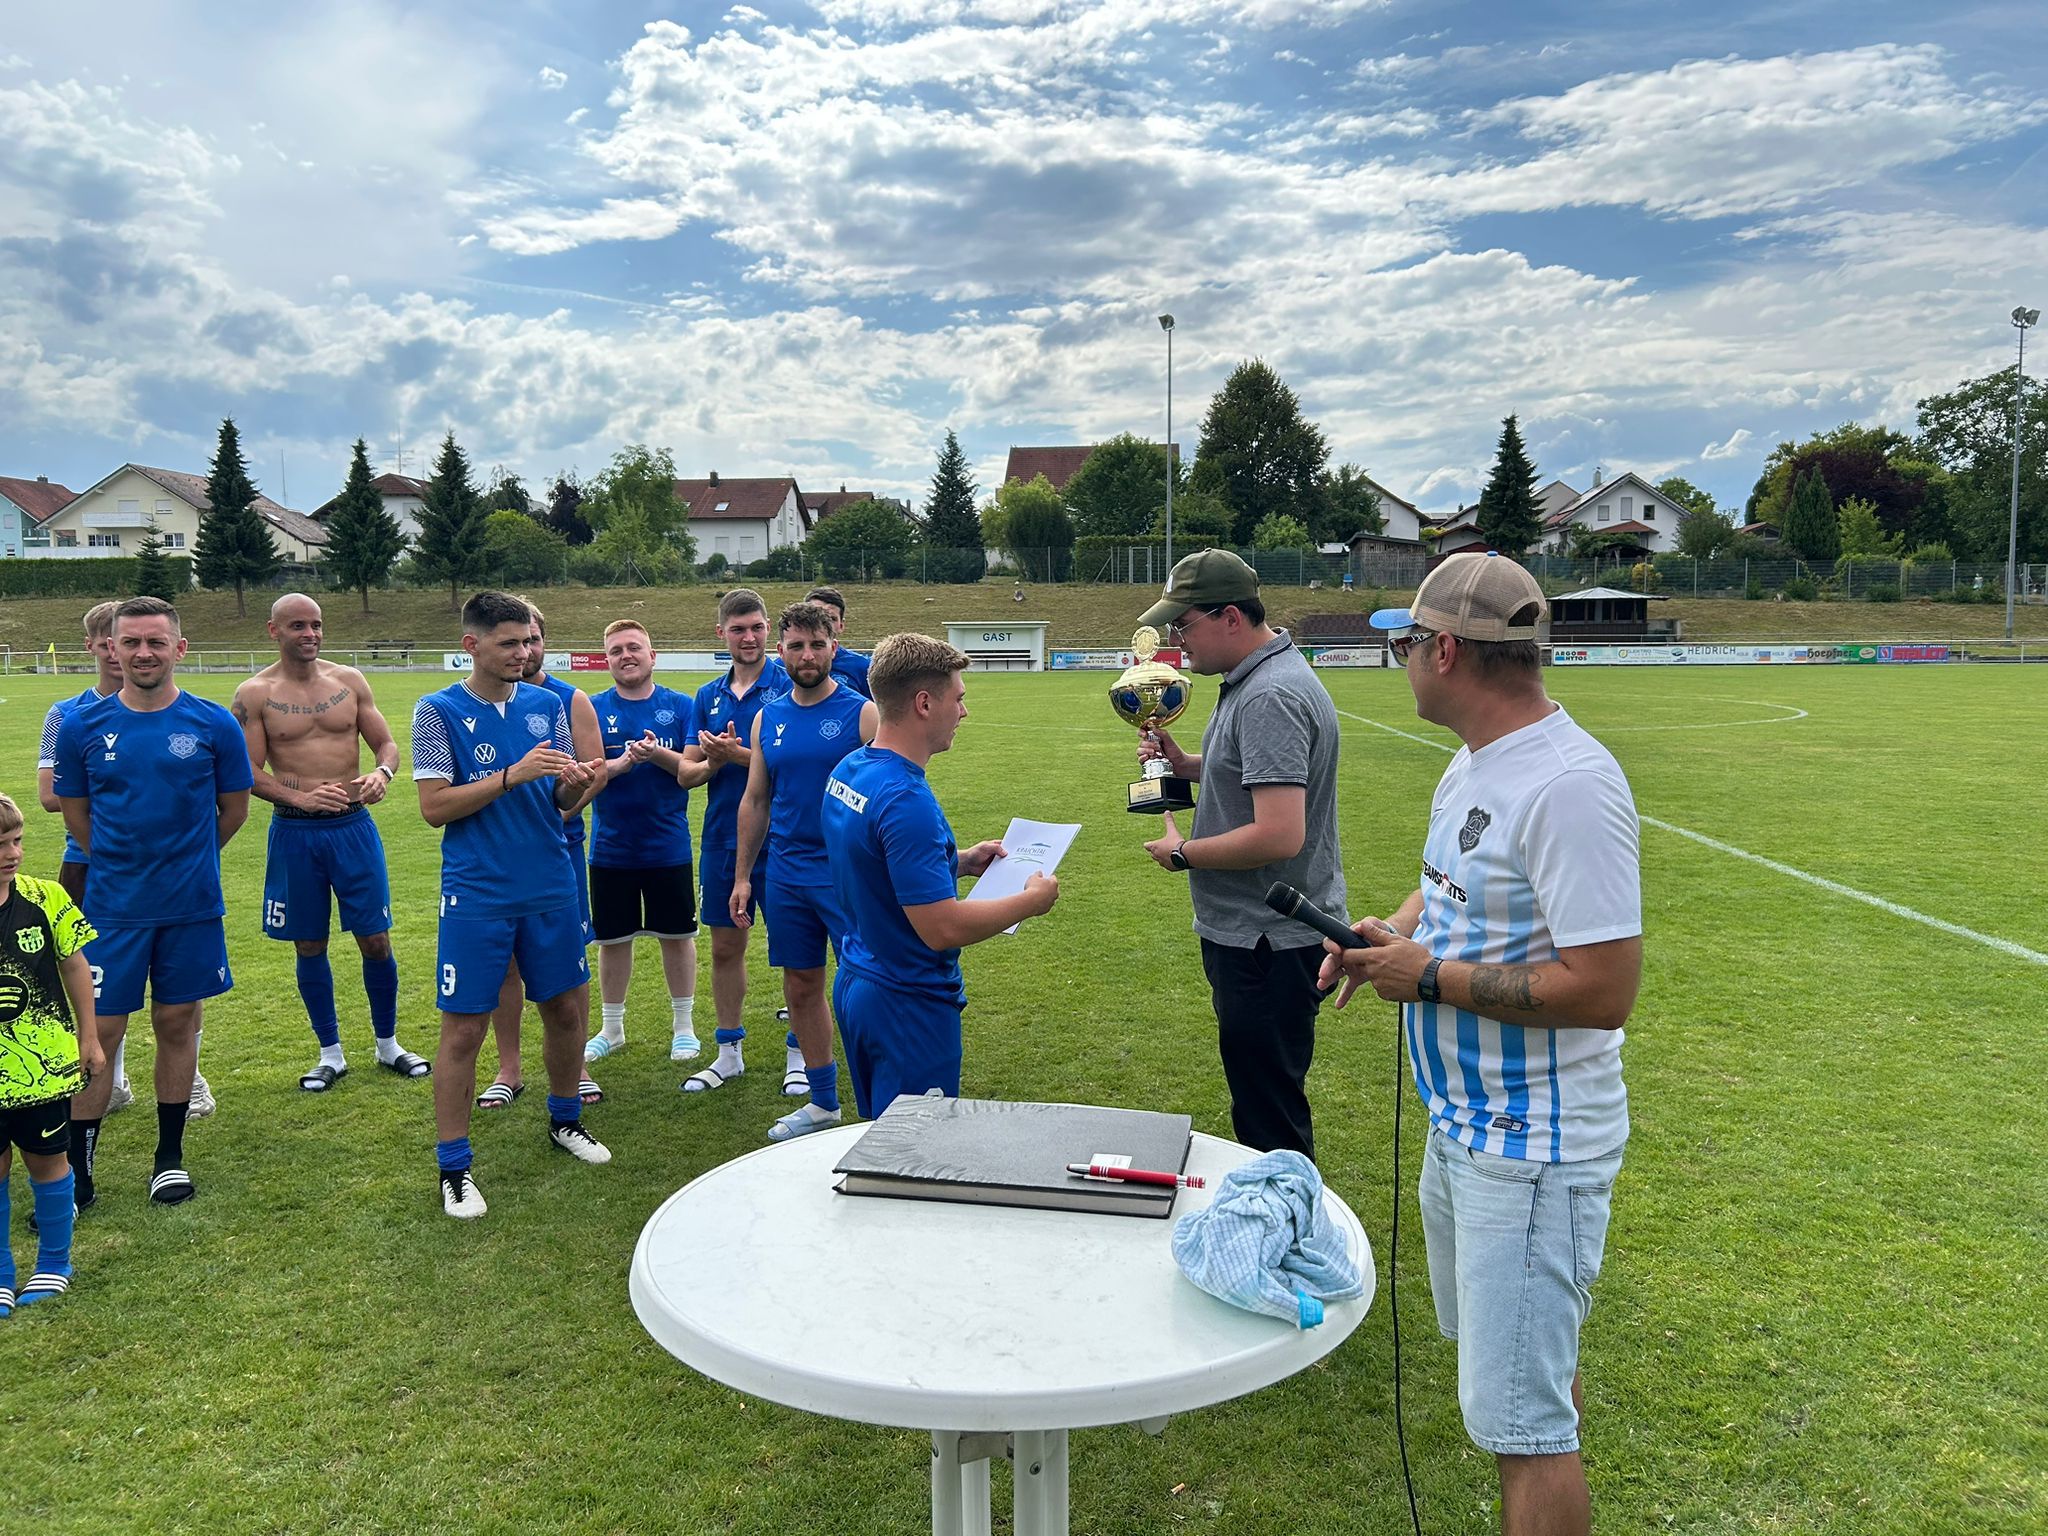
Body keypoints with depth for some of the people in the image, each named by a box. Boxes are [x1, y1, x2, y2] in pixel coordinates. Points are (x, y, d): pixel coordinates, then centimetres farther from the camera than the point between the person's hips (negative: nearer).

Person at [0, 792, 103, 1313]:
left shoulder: (44, 897, -8)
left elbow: (74, 965, 2)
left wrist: (89, 1038, 4)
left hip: (47, 1064, 0)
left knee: (48, 1159, 12)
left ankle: (54, 1265, 30)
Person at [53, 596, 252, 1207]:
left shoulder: (213, 724, -5)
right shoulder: (82, 726, -2)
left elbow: (234, 808, 6)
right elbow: (75, 813, 9)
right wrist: (124, 863, 11)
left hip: (192, 905, 0)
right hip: (112, 906, 0)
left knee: (178, 1023, 11)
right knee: (98, 1031, 1)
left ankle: (171, 1157, 24)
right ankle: (77, 1168, 14)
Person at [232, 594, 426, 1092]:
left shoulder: (350, 681, 4)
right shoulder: (254, 694, -3)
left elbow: (386, 742, 6)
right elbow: (248, 770, -6)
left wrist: (381, 773, -16)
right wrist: (301, 797, -21)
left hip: (353, 825, 1)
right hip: (294, 832, -1)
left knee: (376, 939, 4)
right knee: (310, 947, 9)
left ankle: (387, 1044, 22)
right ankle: (331, 1054, 24)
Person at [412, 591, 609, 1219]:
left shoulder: (546, 705, 6)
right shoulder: (439, 711, -6)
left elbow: (561, 801, 10)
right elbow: (434, 807, -12)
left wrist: (575, 783, -13)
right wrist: (513, 775, -21)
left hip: (552, 889, 4)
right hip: (477, 896, -4)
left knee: (567, 1008, 13)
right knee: (463, 1028, 0)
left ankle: (565, 1120, 36)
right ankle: (453, 1167, 12)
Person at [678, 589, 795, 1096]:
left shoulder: (789, 685, -7)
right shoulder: (708, 696, 10)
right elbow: (687, 770, 6)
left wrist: (737, 755, -19)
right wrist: (714, 760, -14)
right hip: (721, 840, 5)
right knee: (725, 946, 12)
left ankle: (797, 1055, 17)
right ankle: (729, 1052, 26)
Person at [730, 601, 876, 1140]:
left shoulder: (861, 712, -7)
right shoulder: (768, 717, 9)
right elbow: (755, 800, 15)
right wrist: (742, 876, 12)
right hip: (787, 876, 5)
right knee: (801, 985, 12)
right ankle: (823, 1101, 26)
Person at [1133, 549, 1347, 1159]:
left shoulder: (1269, 697, -23)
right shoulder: (1253, 679, 11)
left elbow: (1279, 836, -31)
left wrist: (1183, 853, -15)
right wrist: (1186, 763, 9)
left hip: (1269, 943, -11)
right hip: (1256, 933, 11)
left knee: (1270, 1120, 2)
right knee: (1264, 1102, 23)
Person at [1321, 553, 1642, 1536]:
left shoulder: (1569, 783, -25)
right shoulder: (1472, 765, 7)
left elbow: (1605, 989, -28)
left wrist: (1430, 976, -21)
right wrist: (1393, 932, 1)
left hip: (1531, 1149, -10)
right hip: (1464, 1120, 10)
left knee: (1520, 1421, 0)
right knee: (1518, 1361, 27)